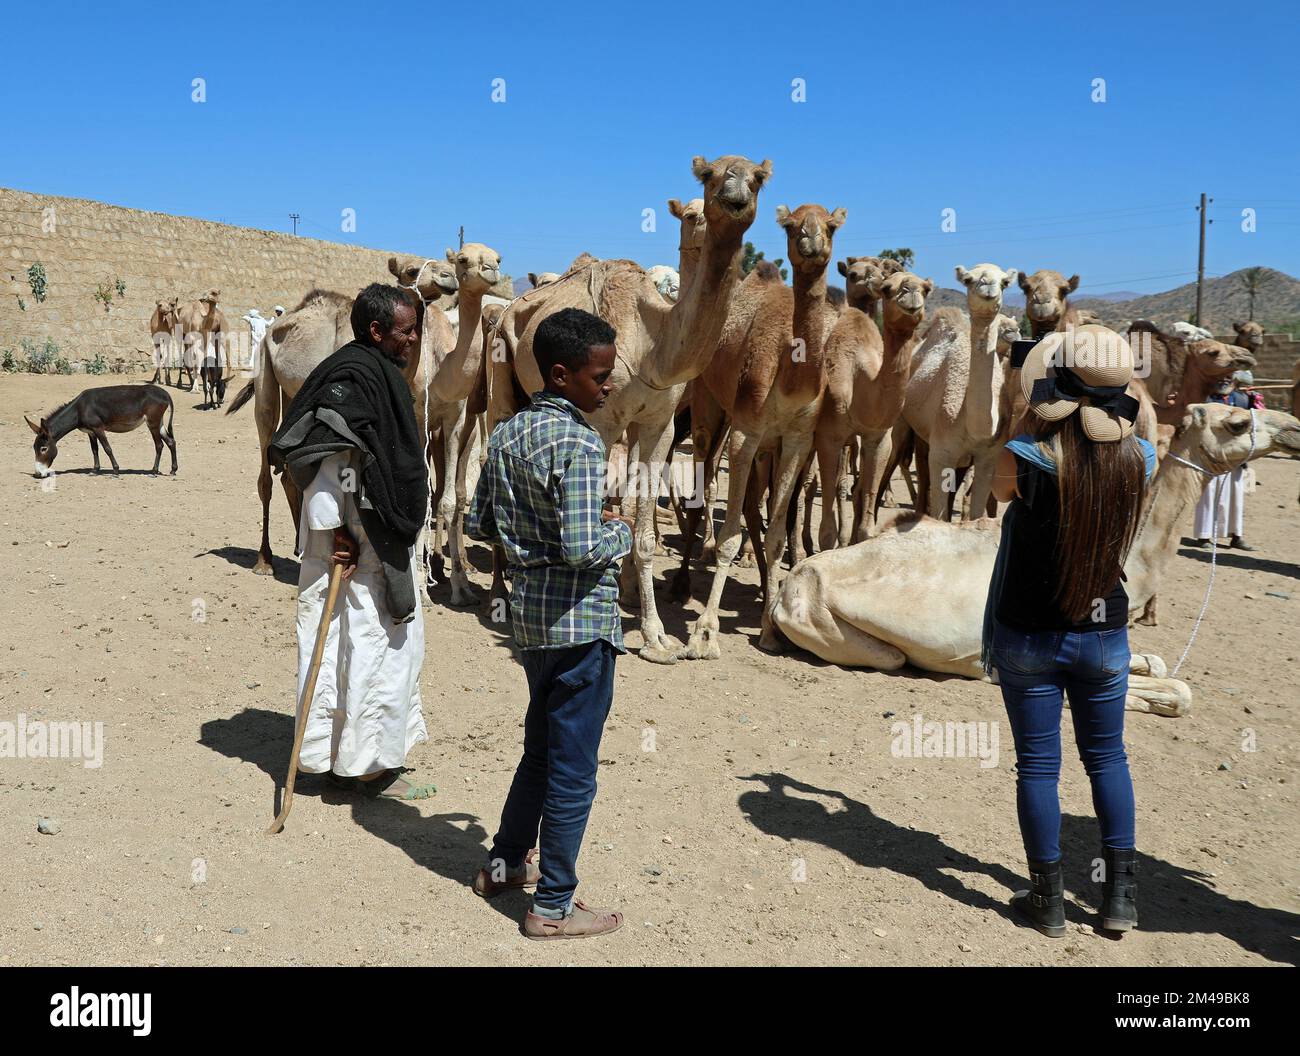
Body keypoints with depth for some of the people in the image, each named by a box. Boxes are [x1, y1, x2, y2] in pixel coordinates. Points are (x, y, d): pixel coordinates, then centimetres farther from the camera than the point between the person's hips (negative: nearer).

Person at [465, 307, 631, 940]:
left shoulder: (505, 435, 6)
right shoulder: (579, 443, -19)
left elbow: (477, 523, 11)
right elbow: (582, 549, -26)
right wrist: (621, 534, -7)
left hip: (529, 614, 8)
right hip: (580, 620, -8)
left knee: (541, 750, 25)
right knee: (572, 772, 4)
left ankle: (504, 864, 39)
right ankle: (553, 907, 15)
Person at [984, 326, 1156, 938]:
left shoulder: (1028, 458, -20)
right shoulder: (1137, 459, -9)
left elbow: (999, 488, 4)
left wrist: (1031, 408, 2)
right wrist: (1102, 404, 11)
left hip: (1028, 636, -2)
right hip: (1103, 634, 3)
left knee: (1038, 765, 9)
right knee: (1107, 757, 19)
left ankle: (1048, 901, 19)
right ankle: (1121, 894, 24)